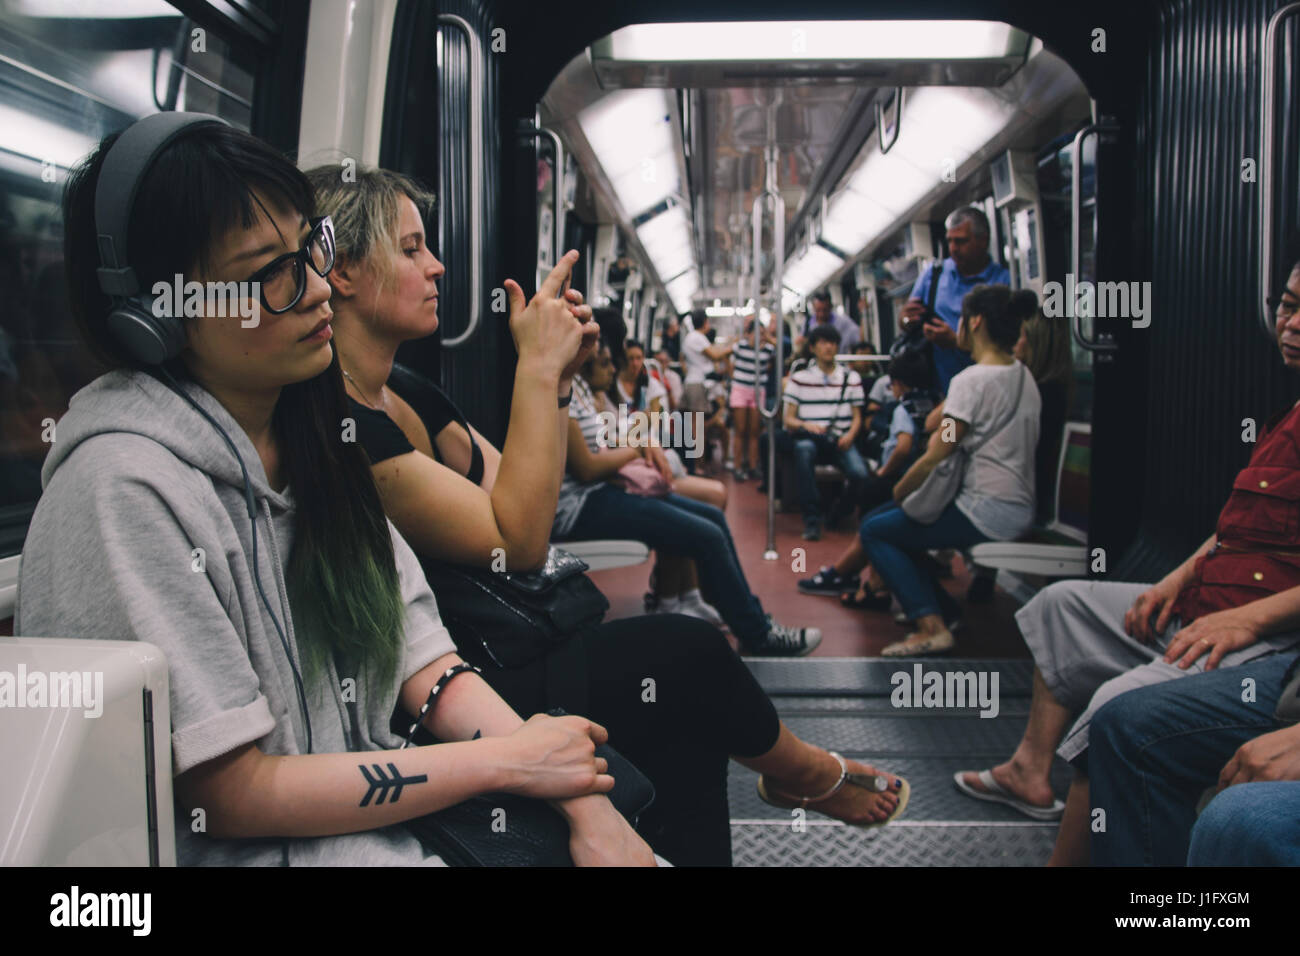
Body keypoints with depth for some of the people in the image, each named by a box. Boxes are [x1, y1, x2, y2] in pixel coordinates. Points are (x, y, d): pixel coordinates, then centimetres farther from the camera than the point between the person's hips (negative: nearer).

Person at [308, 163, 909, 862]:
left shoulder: (405, 392, 8)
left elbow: (512, 488, 10)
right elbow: (516, 537, -25)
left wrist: (555, 374, -3)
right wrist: (535, 364, -22)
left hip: (495, 644, 9)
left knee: (686, 723, -6)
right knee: (687, 653, -9)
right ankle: (809, 773, 22)